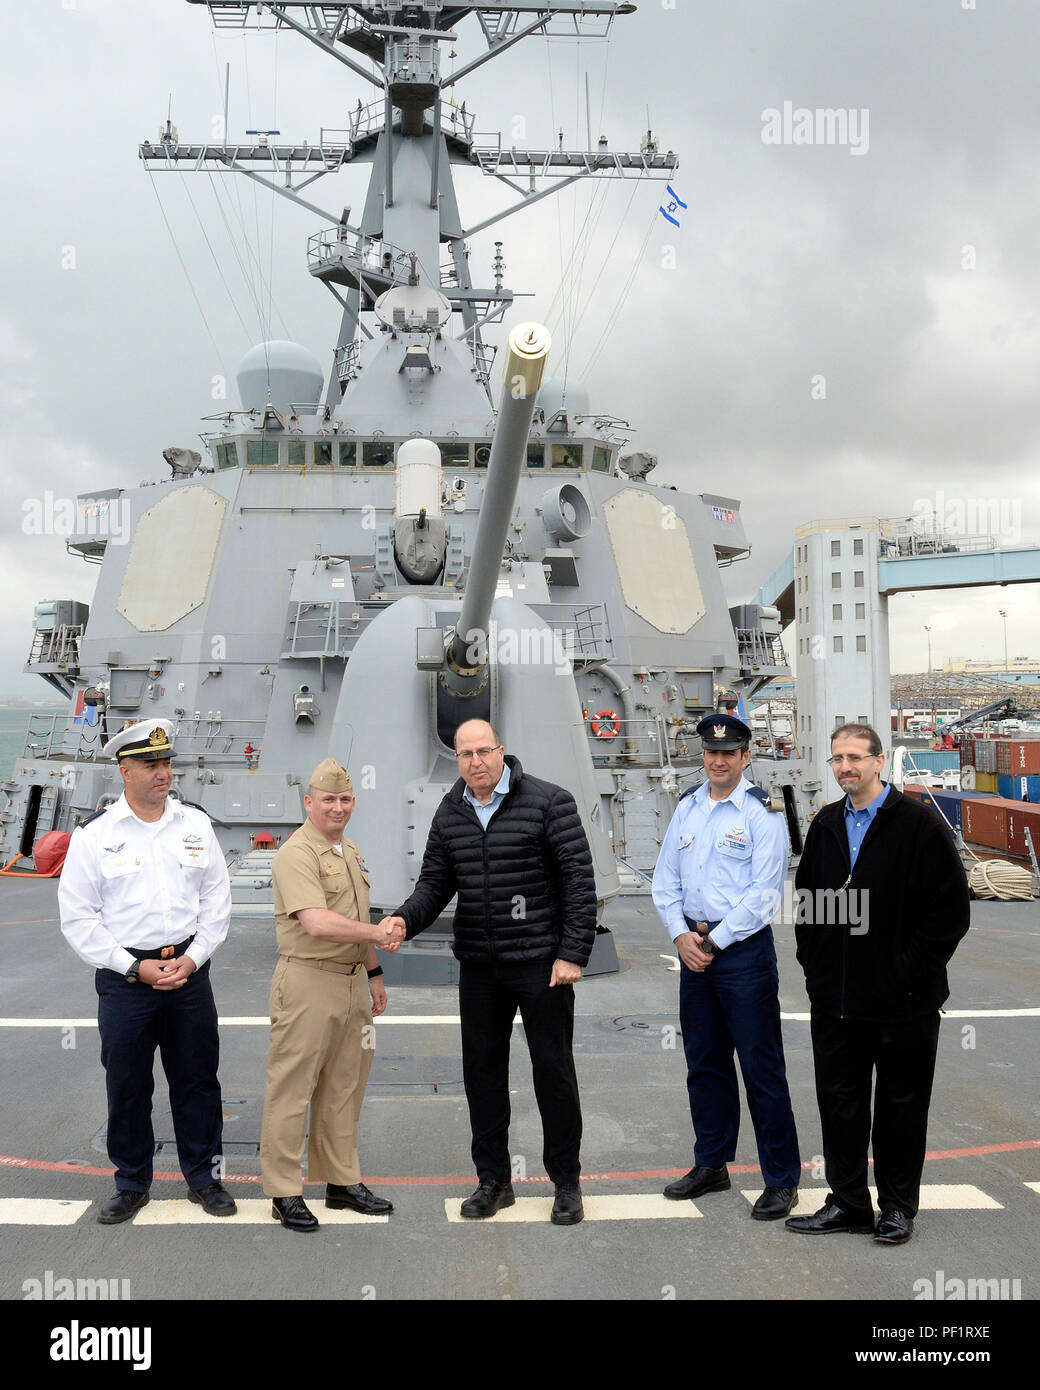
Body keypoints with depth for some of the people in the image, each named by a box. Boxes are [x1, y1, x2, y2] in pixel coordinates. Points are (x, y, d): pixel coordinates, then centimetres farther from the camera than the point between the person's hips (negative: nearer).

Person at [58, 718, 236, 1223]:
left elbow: (217, 900, 6)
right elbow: (78, 917, -4)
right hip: (124, 977, -2)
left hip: (189, 970, 2)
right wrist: (135, 967, -9)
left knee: (197, 1078, 9)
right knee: (126, 1085, 9)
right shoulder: (94, 834, -5)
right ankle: (131, 1183, 28)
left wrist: (192, 957, -6)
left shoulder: (195, 823, 3)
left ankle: (204, 1176, 26)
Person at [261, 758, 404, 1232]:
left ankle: (342, 1181, 27)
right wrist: (379, 932, -25)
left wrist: (373, 973, 23)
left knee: (343, 1087, 15)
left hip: (351, 981, 9)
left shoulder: (351, 852, 15)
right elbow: (318, 923, -27)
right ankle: (284, 1192, 12)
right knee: (291, 1088, 1)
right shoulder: (296, 854, -15)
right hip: (307, 982, -9)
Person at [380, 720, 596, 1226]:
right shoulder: (449, 814, 7)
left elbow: (579, 879, -9)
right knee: (482, 1071, 12)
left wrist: (572, 953, -13)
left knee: (553, 1071, 6)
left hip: (541, 964, -4)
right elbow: (435, 882, 11)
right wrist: (404, 920, -9)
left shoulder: (548, 802, -8)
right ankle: (493, 1179, 29)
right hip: (478, 966, 5)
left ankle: (566, 1183, 23)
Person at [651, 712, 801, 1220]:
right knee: (704, 1063, 16)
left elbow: (763, 892, -14)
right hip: (692, 947, 6)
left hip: (744, 949, -6)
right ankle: (710, 1164, 31)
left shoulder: (761, 813, -9)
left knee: (762, 1067, 1)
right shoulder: (687, 807, 9)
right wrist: (682, 936, -2)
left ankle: (782, 1179, 16)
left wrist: (714, 941, -12)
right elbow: (665, 879, 11)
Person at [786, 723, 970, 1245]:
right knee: (839, 1100, 12)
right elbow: (805, 900, 17)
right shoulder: (825, 825, 8)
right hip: (835, 1000, 5)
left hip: (903, 1002, -5)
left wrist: (911, 971, -13)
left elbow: (951, 907, -11)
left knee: (901, 1104, 10)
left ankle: (898, 1206, 27)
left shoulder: (919, 824, -10)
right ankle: (848, 1202, 27)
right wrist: (813, 964, 8)